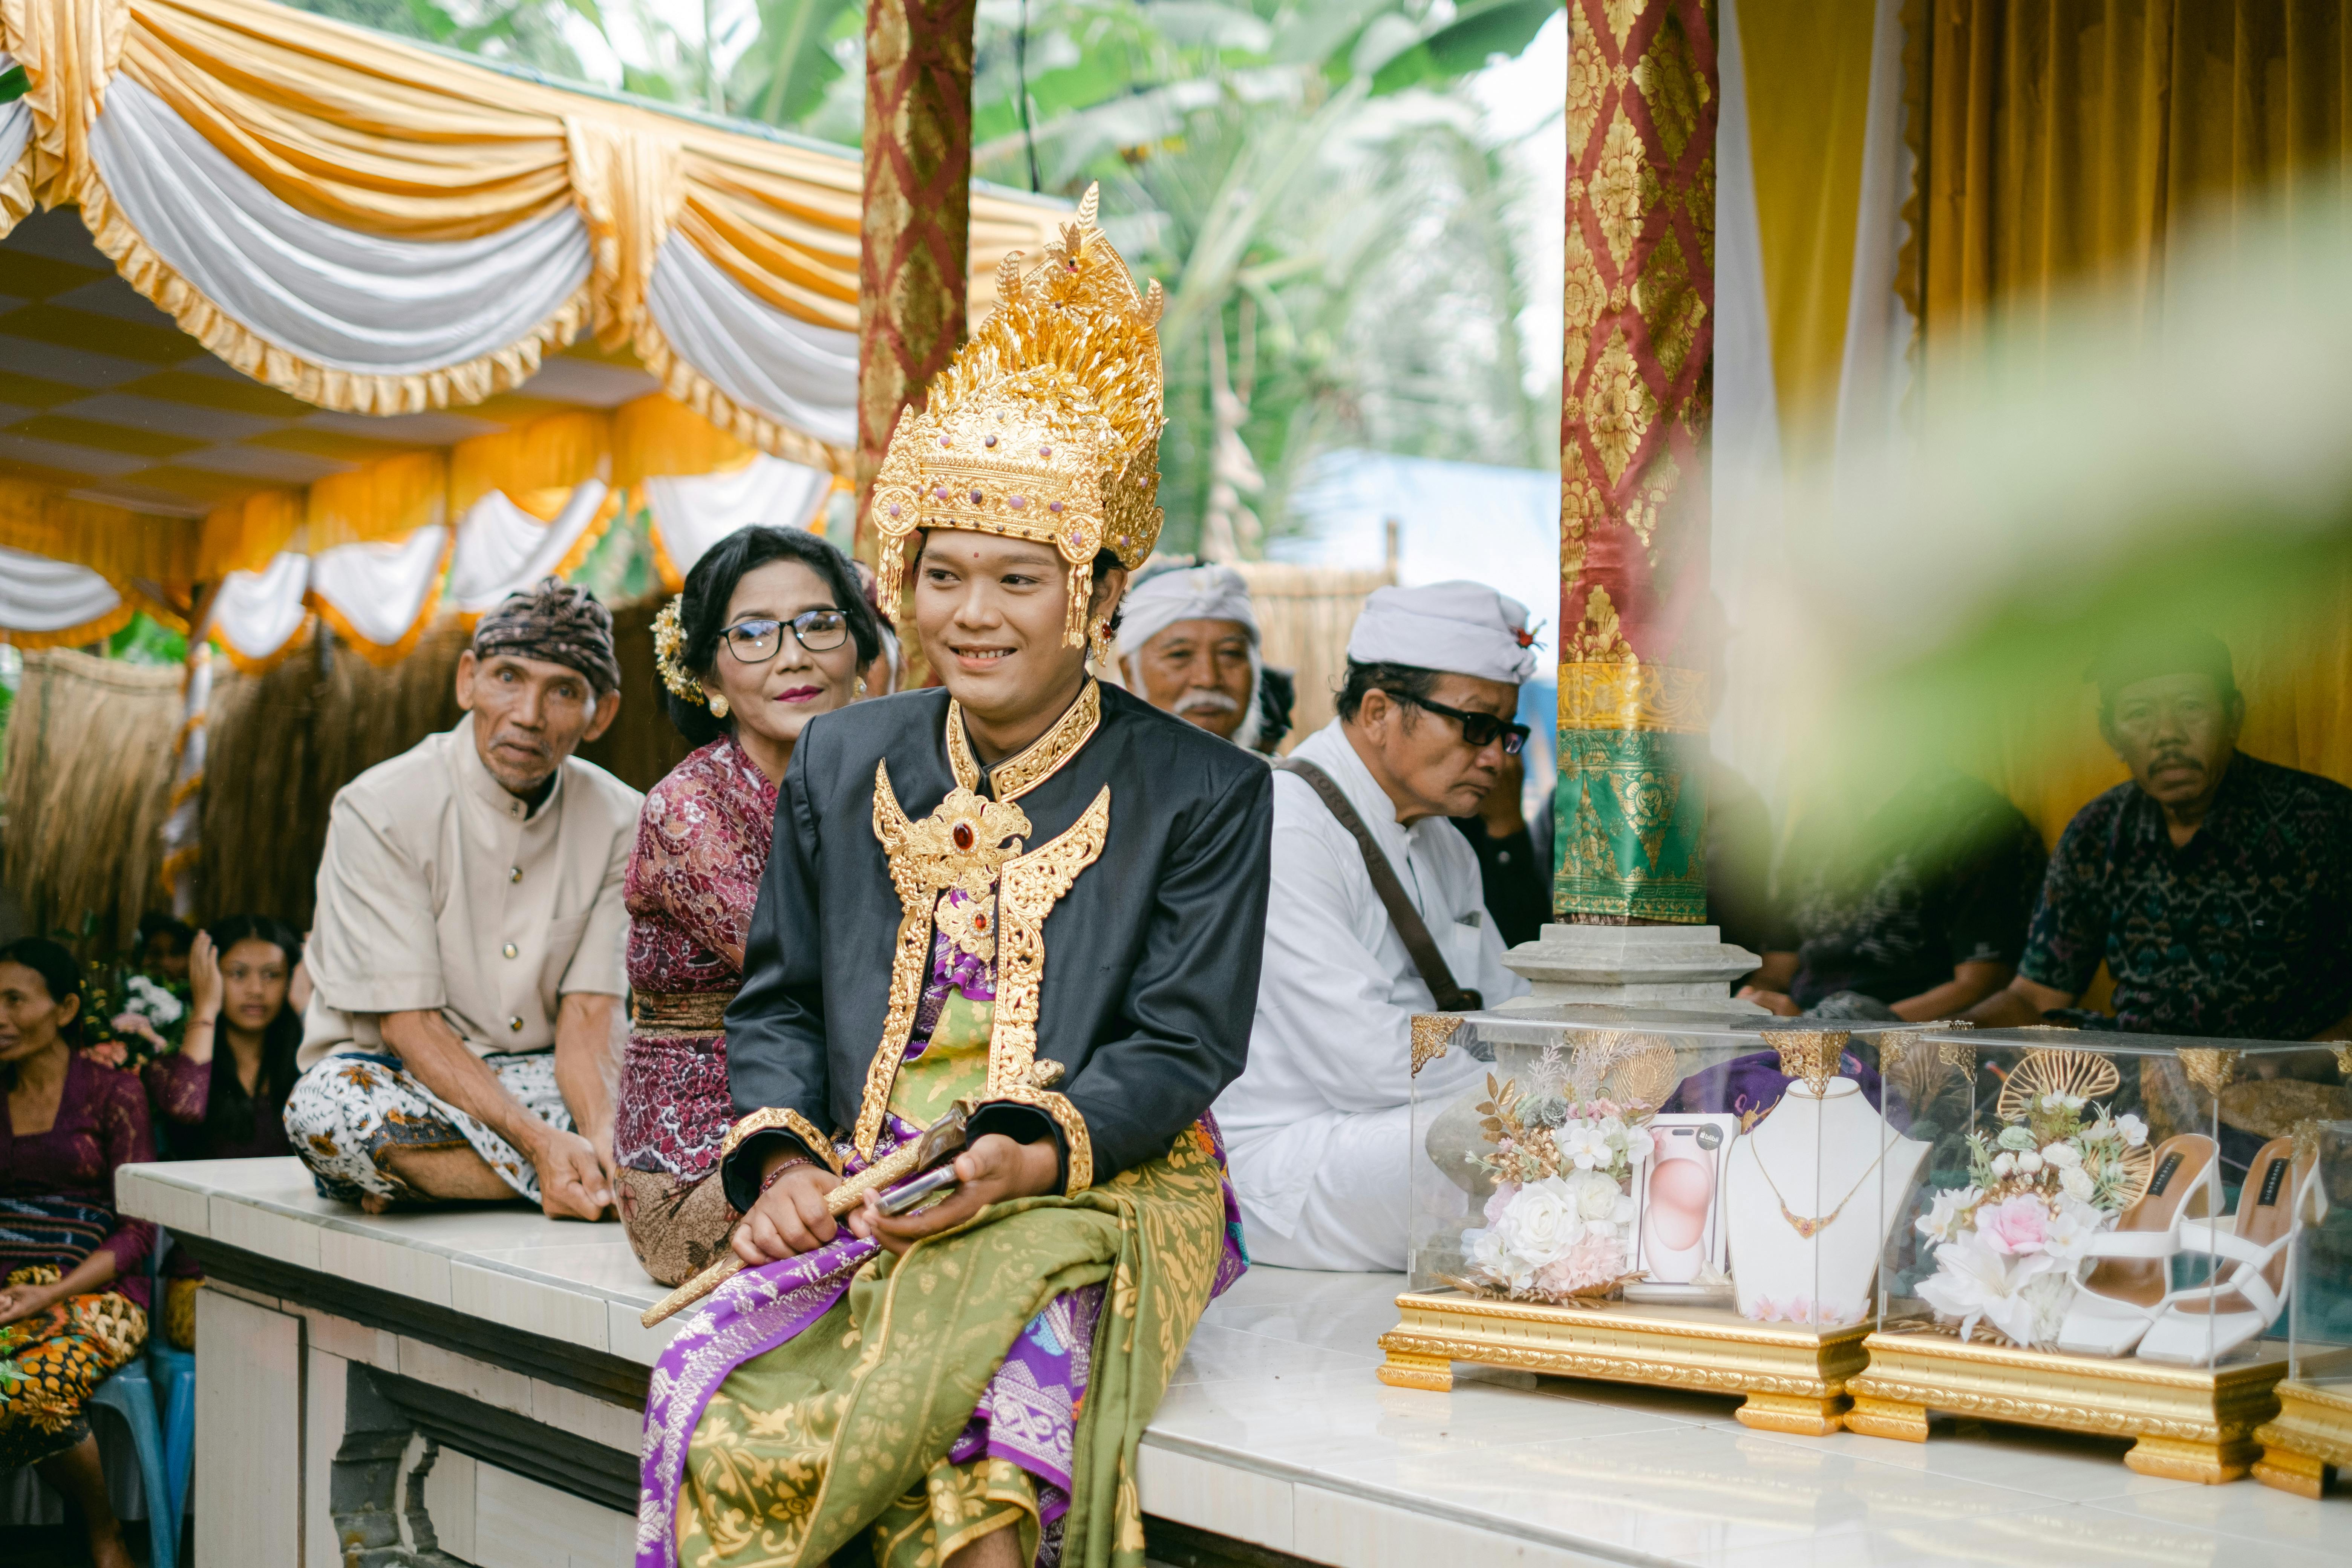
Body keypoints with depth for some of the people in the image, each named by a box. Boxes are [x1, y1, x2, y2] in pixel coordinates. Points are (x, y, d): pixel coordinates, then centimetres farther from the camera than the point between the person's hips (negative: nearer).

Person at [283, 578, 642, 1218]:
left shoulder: (620, 821, -1)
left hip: (546, 1087, 3)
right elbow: (406, 1024, -17)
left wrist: (600, 1136, -28)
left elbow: (588, 1012, -6)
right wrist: (540, 1143, -30)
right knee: (332, 1103, -38)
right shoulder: (379, 810, -13)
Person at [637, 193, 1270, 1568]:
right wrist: (783, 1159, -4)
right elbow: (778, 999, 16)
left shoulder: (1205, 794, 1)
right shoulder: (841, 761, 14)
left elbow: (1180, 1049, -3)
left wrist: (1024, 1160, -21)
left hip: (1094, 1202, -3)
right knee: (730, 1428, -27)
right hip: (857, 1197, 3)